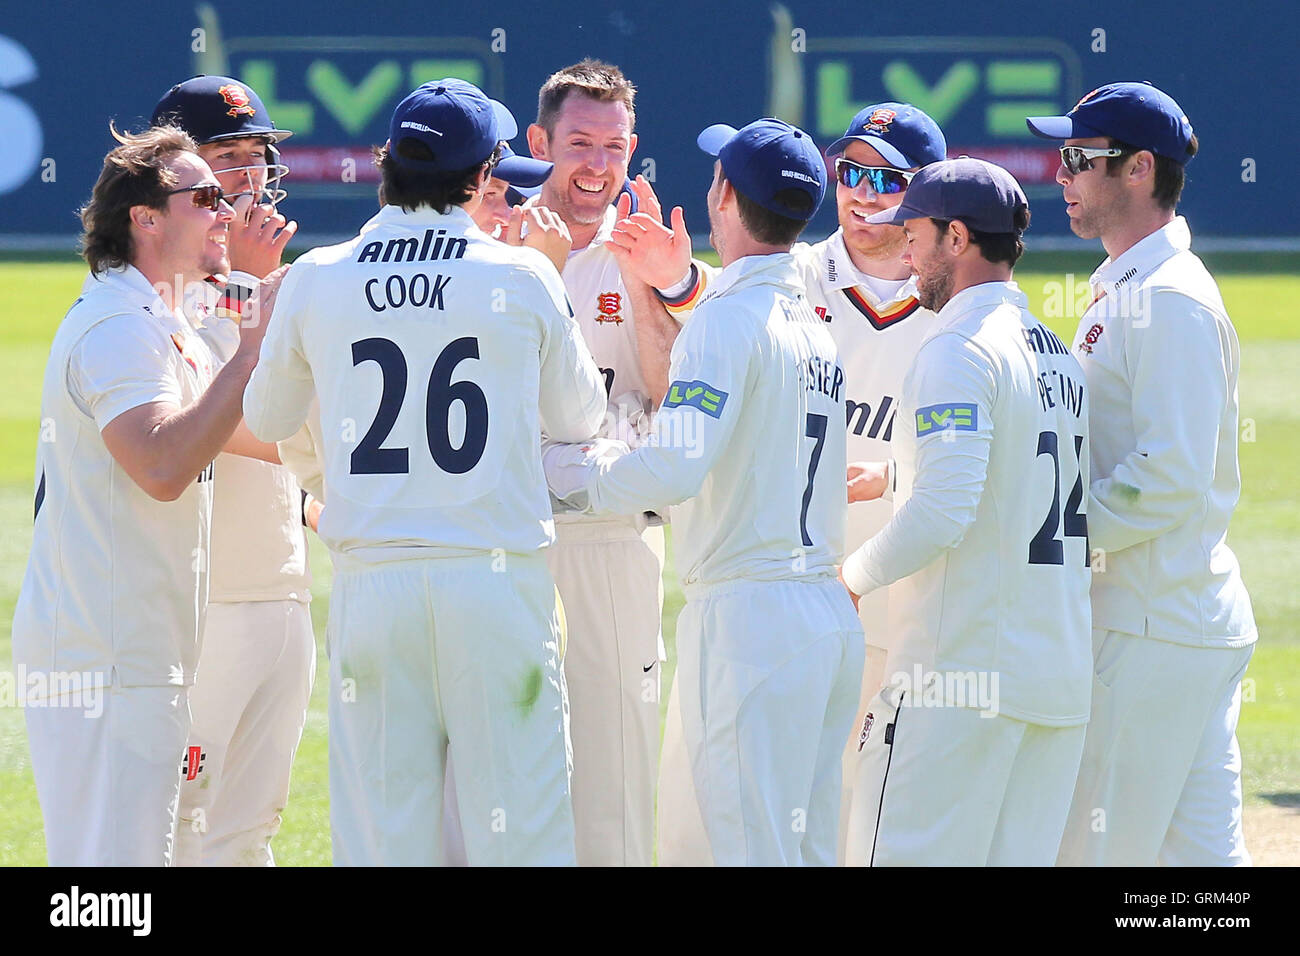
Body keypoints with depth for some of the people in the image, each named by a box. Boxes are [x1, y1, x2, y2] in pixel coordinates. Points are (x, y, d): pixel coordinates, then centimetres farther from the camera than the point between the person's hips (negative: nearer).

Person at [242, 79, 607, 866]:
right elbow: (581, 419, 12)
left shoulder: (318, 280, 2)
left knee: (384, 829, 4)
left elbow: (266, 419, 17)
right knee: (518, 826, 1)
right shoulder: (523, 278, -3)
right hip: (498, 584, -2)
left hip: (372, 582, 2)